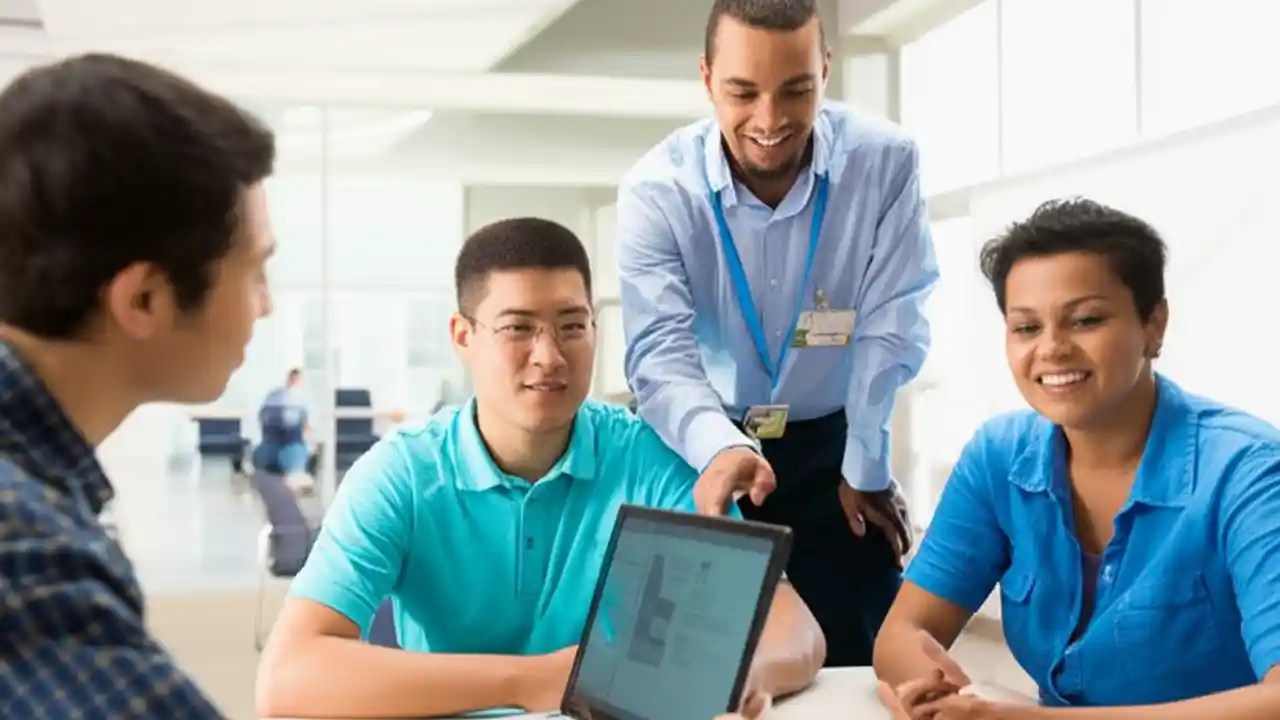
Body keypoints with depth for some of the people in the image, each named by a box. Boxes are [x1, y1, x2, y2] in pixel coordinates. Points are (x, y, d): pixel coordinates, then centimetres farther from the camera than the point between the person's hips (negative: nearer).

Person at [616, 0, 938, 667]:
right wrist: (720, 448, -47)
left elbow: (890, 327, -12)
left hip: (832, 442, 1)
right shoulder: (656, 190, -18)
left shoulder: (884, 162, -16)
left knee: (859, 658, 3)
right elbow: (660, 352, -27)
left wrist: (865, 469, -11)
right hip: (704, 446, 0)